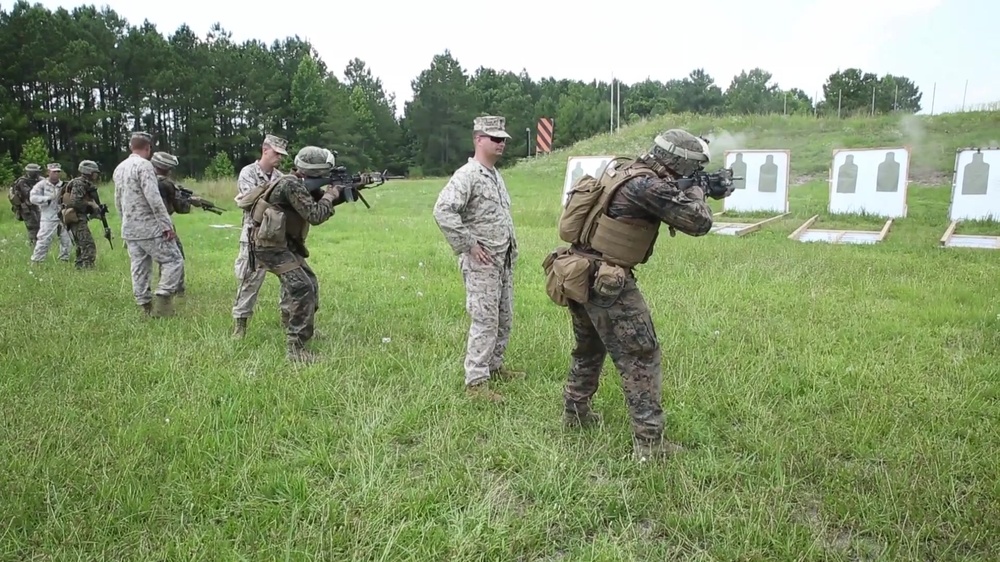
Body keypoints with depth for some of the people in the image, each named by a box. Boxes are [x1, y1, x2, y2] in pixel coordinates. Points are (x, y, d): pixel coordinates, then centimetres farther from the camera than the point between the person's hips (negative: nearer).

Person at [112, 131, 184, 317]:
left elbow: (118, 202, 20)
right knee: (173, 260, -2)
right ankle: (162, 301, -11)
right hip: (150, 228, -9)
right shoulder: (144, 165, -13)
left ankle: (146, 307, 12)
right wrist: (167, 224, -19)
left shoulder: (119, 168, 14)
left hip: (129, 230, 9)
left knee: (139, 270, 9)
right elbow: (154, 198, -21)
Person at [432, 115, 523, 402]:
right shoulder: (467, 174, -14)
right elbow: (443, 211, -26)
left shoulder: (496, 174, 15)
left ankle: (494, 366, 30)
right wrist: (468, 245, -21)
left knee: (504, 318, 16)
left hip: (505, 260, 9)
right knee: (485, 321, -8)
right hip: (481, 263, -9)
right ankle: (476, 381, -2)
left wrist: (510, 247, 14)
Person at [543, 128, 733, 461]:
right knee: (640, 358, 0)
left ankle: (574, 411, 41)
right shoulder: (647, 186, -18)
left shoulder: (621, 170, 9)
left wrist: (709, 192, 20)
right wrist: (695, 191, 4)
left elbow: (666, 202, 26)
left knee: (589, 349, 26)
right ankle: (650, 442, 4)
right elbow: (699, 223, -16)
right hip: (604, 282, -9)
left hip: (577, 275, 9)